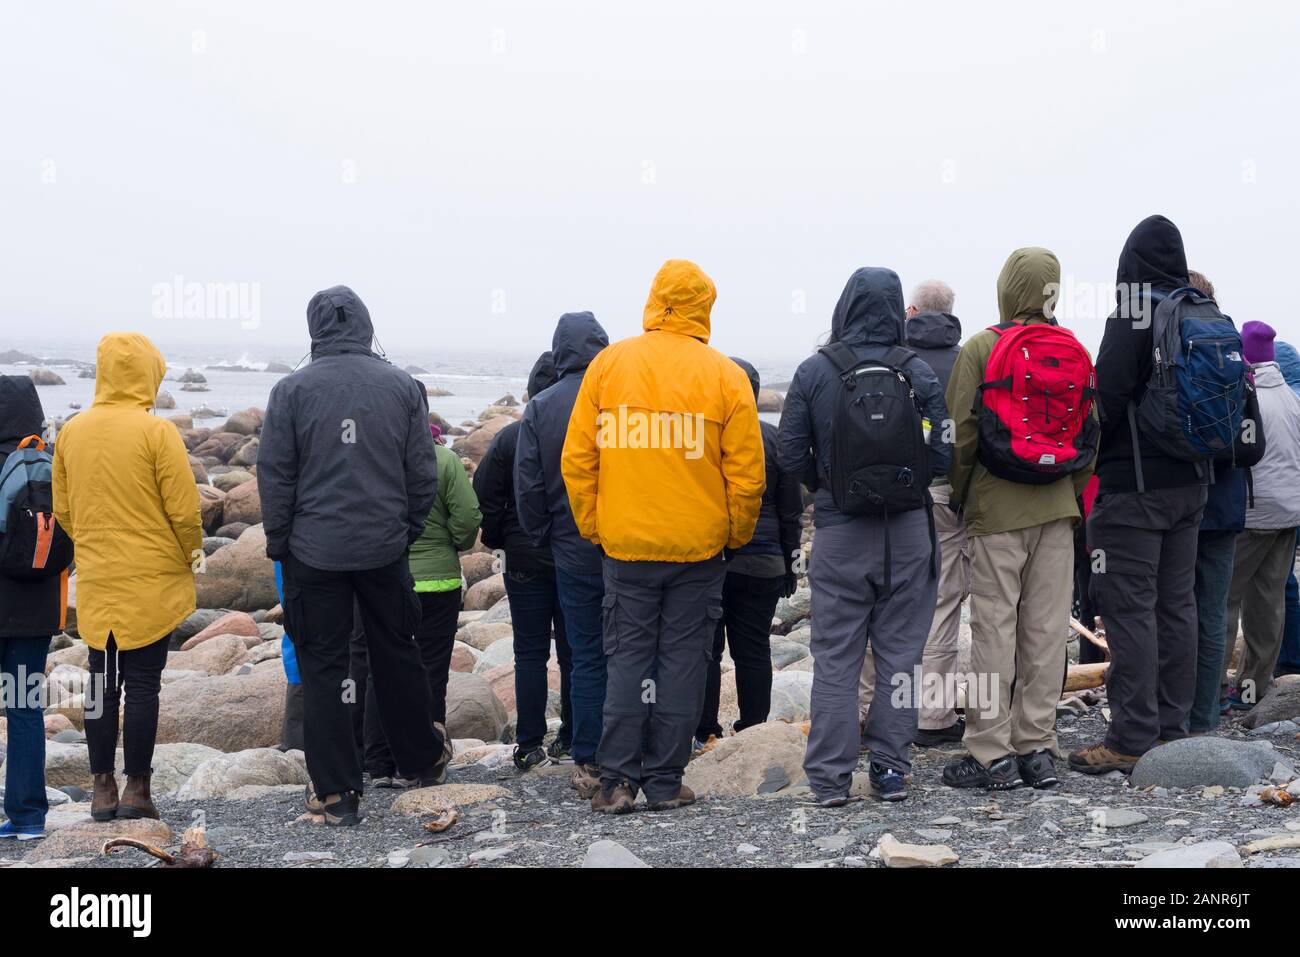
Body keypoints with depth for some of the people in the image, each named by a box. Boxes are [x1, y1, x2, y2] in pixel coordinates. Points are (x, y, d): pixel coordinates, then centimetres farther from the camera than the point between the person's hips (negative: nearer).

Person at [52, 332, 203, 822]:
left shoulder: (71, 431, 3)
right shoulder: (156, 431, -13)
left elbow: (62, 509, 9)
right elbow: (185, 509, -12)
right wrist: (193, 552, 5)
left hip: (96, 580, 5)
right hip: (153, 580, -4)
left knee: (102, 681, 12)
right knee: (142, 683, 2)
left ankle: (102, 788, 15)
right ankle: (136, 789, 6)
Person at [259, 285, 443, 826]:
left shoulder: (292, 390, -6)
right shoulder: (403, 386, -1)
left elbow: (274, 475, -4)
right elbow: (423, 472, 3)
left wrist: (278, 542, 7)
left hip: (316, 552, -2)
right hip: (385, 547, 2)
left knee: (322, 665, 6)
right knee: (397, 653, 18)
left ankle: (335, 792, 8)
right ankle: (422, 760, 32)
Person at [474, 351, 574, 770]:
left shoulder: (510, 438, -6)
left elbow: (485, 499, -5)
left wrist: (498, 543, 9)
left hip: (525, 561, 0)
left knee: (530, 653, 5)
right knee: (574, 651, 10)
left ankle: (529, 746, 3)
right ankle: (572, 739, 15)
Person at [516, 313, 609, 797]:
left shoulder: (539, 408, -2)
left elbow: (528, 486, 0)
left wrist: (542, 538, 14)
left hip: (574, 552, 1)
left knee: (587, 657, 8)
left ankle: (588, 765, 11)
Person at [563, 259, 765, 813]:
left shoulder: (607, 365, 0)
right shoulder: (725, 376, -5)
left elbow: (576, 460, 1)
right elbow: (747, 475, -5)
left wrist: (593, 529, 10)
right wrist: (735, 536, 9)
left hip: (625, 544, 1)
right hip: (697, 546, -1)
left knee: (626, 657, 9)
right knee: (682, 659, 7)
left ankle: (617, 780, 6)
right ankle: (664, 782, 11)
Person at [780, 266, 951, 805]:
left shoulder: (814, 372, -6)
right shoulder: (918, 372, -4)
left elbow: (791, 456, -4)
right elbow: (943, 456, -4)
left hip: (839, 531, -1)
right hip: (908, 530, 1)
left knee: (835, 658, 5)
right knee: (899, 654, 10)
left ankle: (830, 777, 6)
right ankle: (889, 767, 14)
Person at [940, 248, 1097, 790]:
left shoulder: (980, 348, -7)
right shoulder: (1074, 351, 6)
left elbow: (962, 432, -8)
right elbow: (1091, 434, 8)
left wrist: (958, 495, 6)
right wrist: (1074, 500, 17)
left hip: (997, 508, -4)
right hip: (1056, 508, 4)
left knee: (995, 628, -1)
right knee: (1047, 628, 7)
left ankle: (991, 755, 2)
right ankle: (1037, 748, 13)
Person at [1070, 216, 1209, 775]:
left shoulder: (1132, 318, -14)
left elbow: (1106, 399, -17)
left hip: (1134, 483, -8)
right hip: (1190, 481, 8)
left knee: (1130, 608, -6)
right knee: (1176, 603, 12)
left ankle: (1131, 740, -5)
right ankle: (1171, 727, 19)